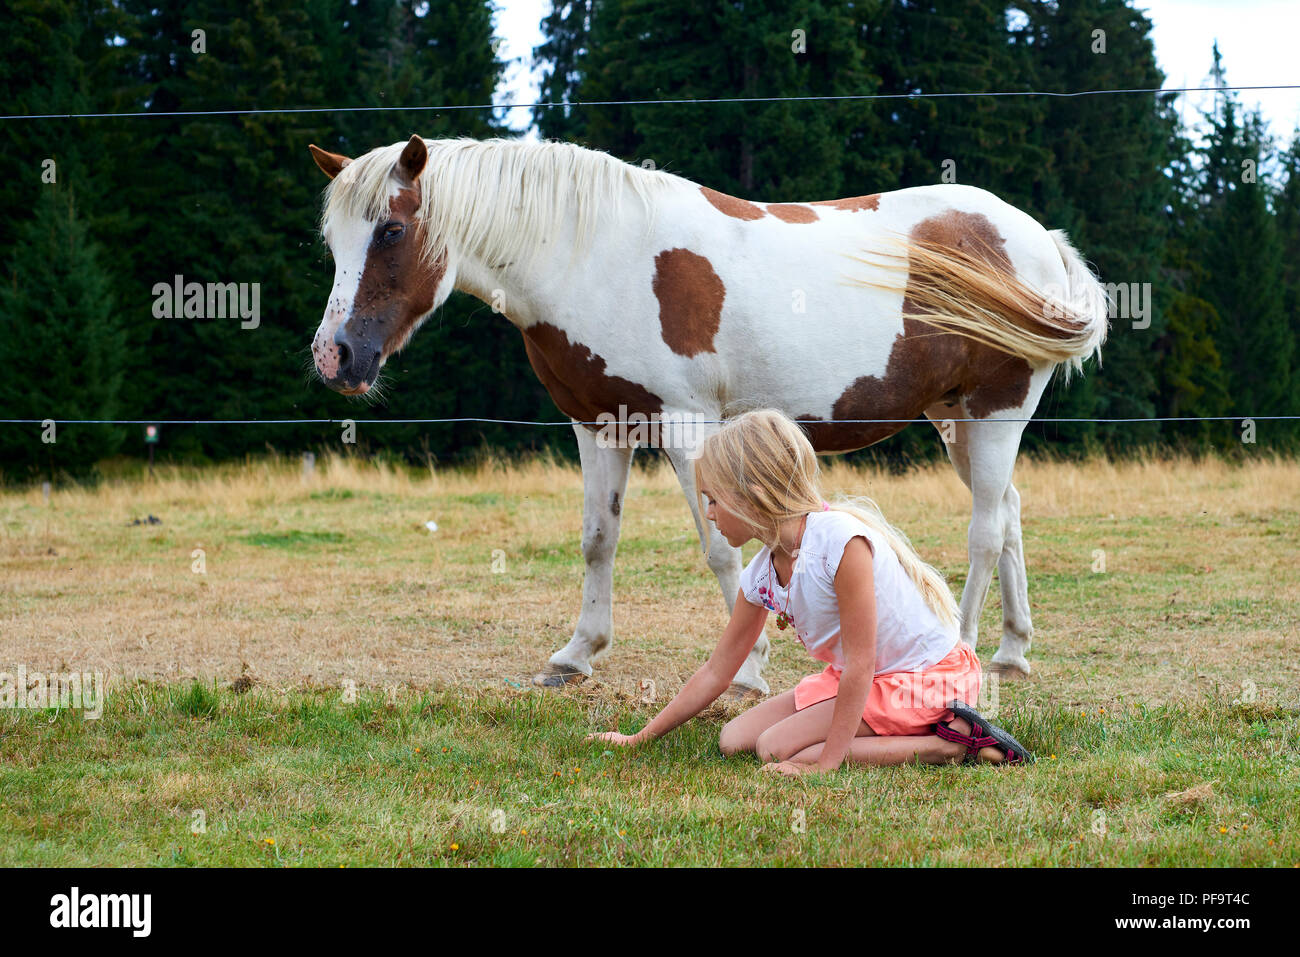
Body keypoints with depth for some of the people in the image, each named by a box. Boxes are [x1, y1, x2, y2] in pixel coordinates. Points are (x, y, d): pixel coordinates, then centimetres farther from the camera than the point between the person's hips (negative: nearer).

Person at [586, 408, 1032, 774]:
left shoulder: (841, 538, -27)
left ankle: (950, 743, -17)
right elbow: (716, 672, 11)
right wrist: (641, 738, 11)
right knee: (734, 740, 1)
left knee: (778, 749, -20)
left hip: (927, 676, -9)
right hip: (852, 676, 9)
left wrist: (827, 761, -28)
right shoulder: (762, 574, 0)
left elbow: (859, 664, -27)